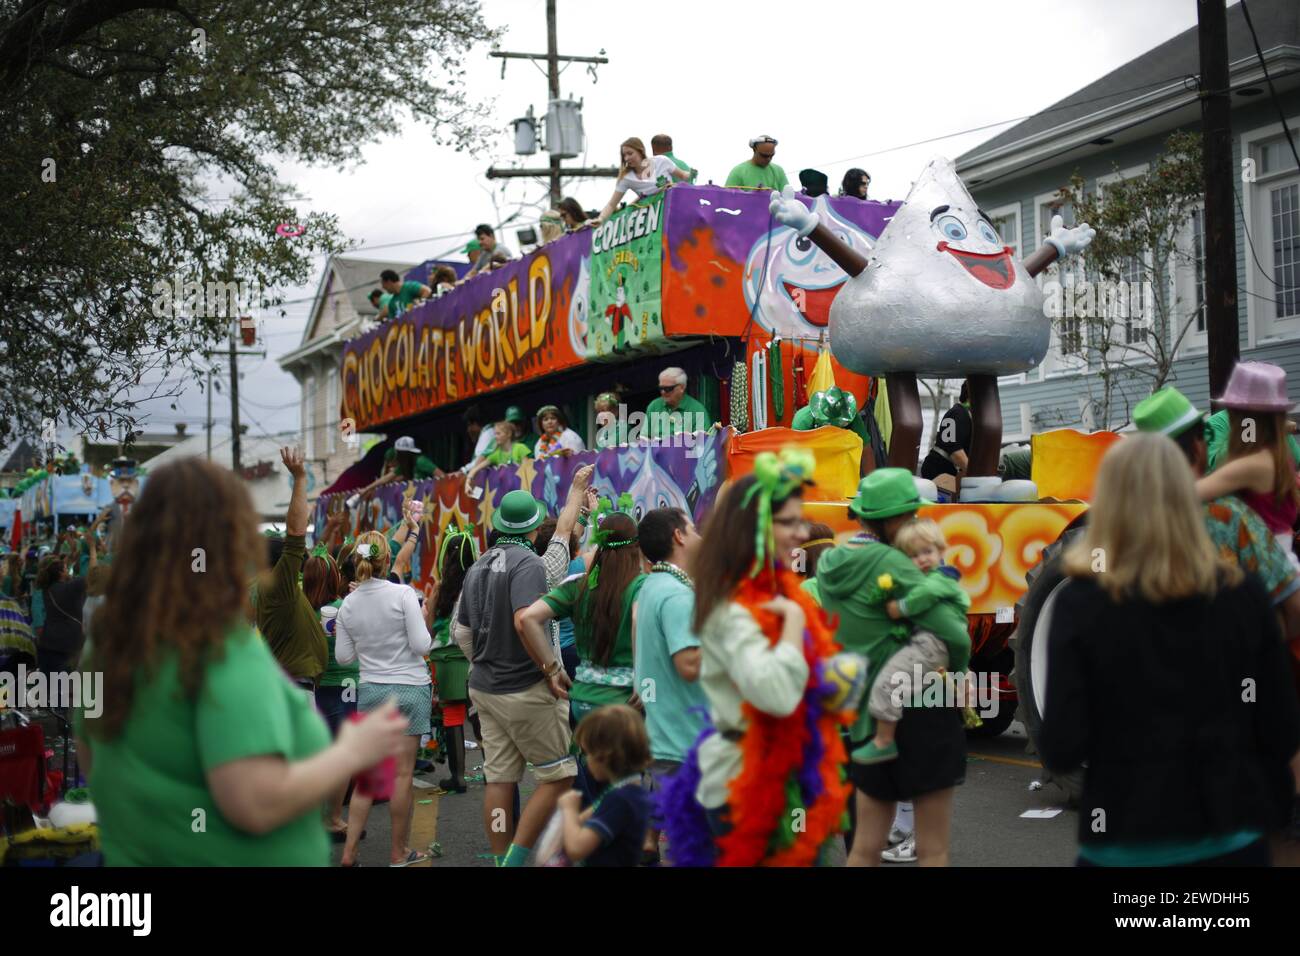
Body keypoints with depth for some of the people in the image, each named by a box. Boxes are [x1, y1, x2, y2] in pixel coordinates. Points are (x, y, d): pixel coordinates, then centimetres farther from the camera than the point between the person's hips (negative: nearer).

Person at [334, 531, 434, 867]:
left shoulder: (349, 603, 0)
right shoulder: (403, 594, -12)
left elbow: (344, 657, 5)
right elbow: (422, 645, -14)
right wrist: (422, 621, 5)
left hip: (371, 690, 4)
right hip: (409, 689, -4)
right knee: (402, 773, 3)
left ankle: (349, 851, 6)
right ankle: (399, 853, 10)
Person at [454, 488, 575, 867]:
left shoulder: (478, 566, 11)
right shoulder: (528, 563, -15)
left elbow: (461, 630, 17)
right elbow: (525, 620, -29)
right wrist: (552, 668, -21)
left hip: (485, 687, 8)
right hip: (526, 688, -8)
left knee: (498, 779, 9)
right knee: (559, 775, 0)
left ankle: (502, 861, 12)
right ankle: (515, 860, -5)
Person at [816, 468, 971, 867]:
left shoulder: (829, 565, 6)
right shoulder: (891, 564, -16)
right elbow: (954, 637, -19)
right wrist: (958, 668, 2)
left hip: (869, 717, 7)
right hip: (921, 709, -7)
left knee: (865, 847, 12)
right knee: (933, 850, 2)